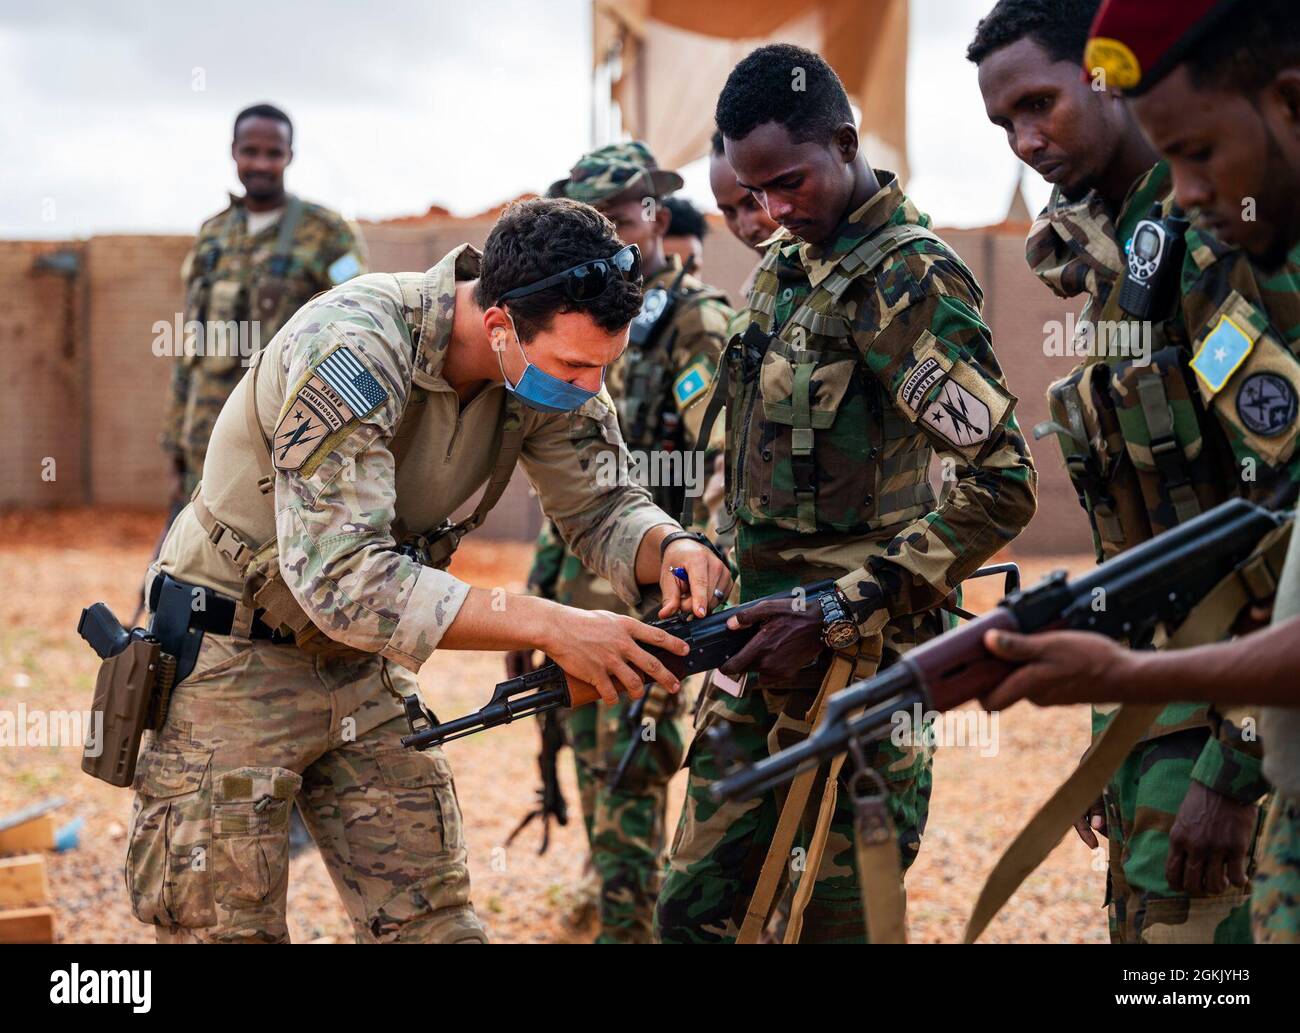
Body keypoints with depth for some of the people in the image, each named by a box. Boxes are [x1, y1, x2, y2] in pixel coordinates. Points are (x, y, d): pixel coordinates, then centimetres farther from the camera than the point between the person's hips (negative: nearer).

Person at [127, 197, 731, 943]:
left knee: (434, 922, 3)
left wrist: (671, 547, -25)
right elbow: (342, 578, -37)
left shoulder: (550, 360, -11)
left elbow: (601, 506, 0)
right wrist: (550, 627, -40)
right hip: (232, 660, -6)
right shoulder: (352, 352, -31)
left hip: (368, 670, 6)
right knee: (226, 924, -4)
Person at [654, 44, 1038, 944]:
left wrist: (842, 612, -21)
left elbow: (1000, 488, -20)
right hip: (765, 637, 9)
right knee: (695, 912, 10)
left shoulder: (908, 278, -13)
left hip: (852, 658, -9)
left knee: (834, 919, -3)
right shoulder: (784, 269, 14)